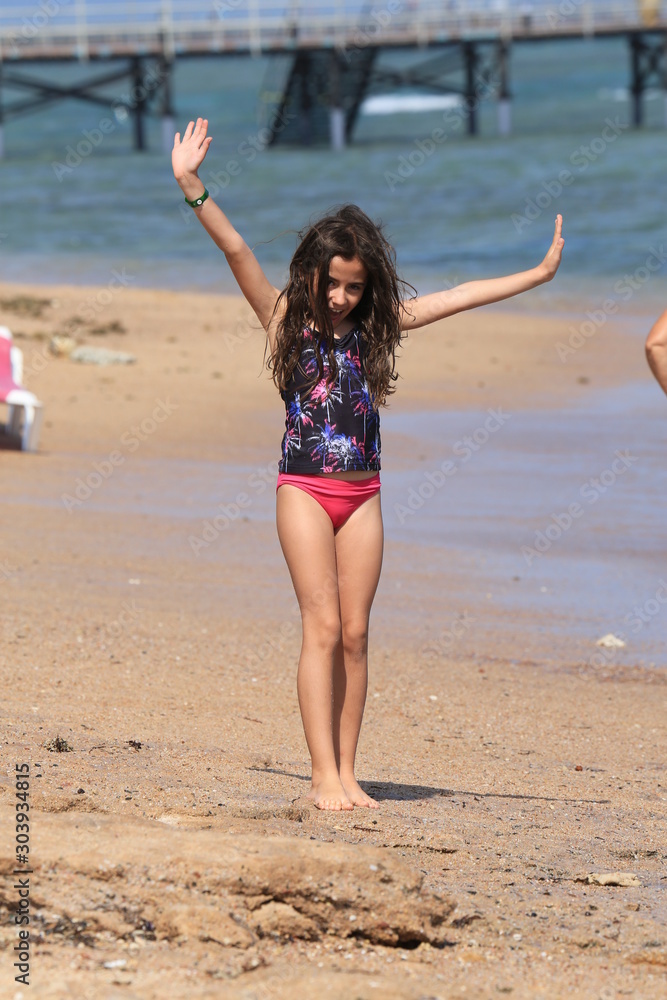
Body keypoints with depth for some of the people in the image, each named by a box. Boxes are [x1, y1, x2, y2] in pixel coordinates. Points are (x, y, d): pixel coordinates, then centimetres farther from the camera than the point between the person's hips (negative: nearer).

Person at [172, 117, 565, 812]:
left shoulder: (375, 328, 8)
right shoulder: (285, 319, 0)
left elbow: (458, 297, 12)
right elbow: (235, 250, -9)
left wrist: (537, 275, 14)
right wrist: (191, 187, -18)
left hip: (362, 494, 3)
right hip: (305, 489, -3)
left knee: (354, 633, 2)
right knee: (322, 628, -8)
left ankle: (346, 774, 6)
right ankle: (324, 778, -8)